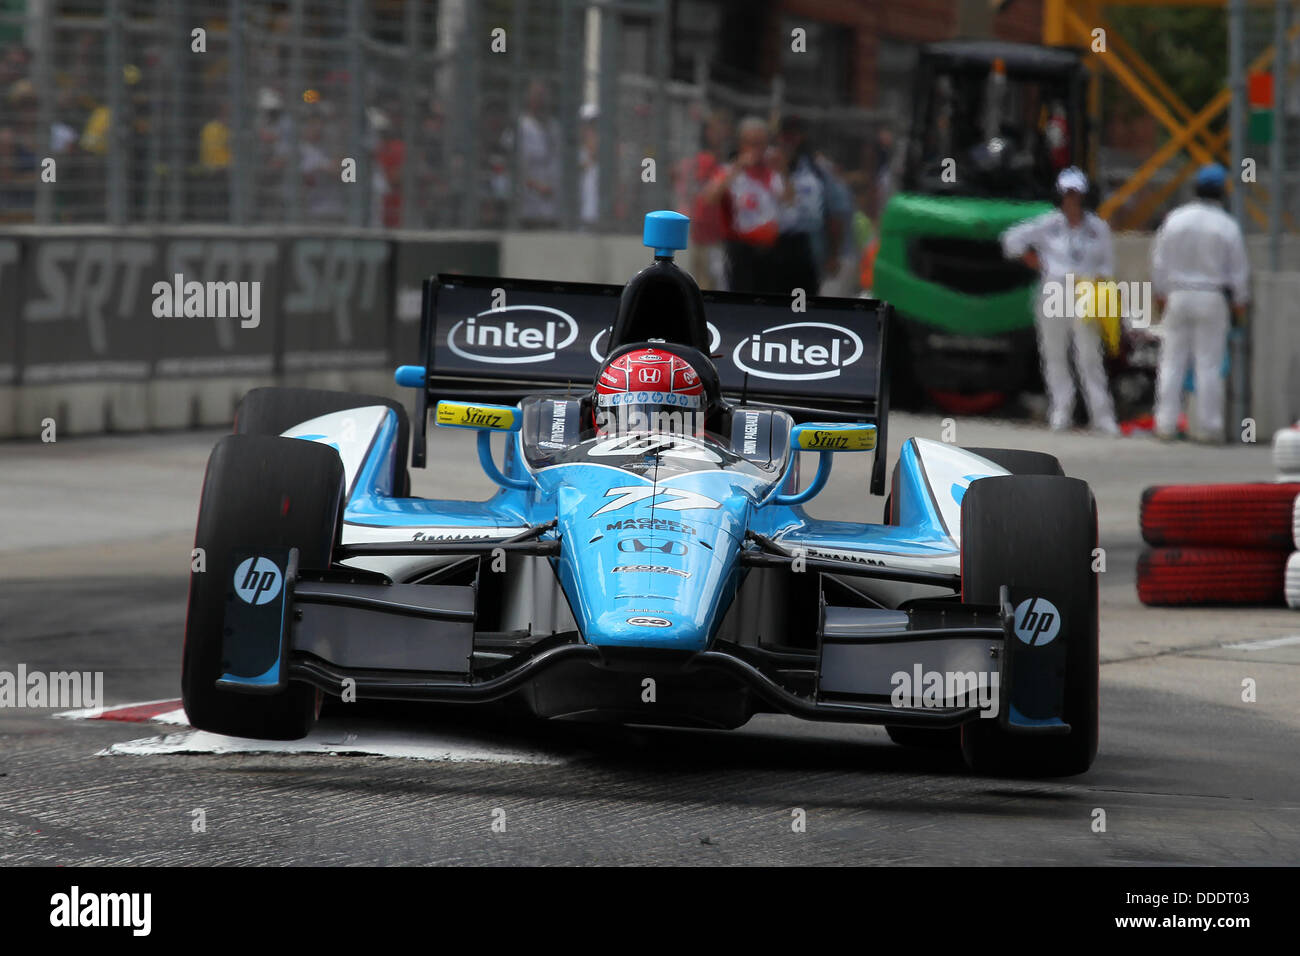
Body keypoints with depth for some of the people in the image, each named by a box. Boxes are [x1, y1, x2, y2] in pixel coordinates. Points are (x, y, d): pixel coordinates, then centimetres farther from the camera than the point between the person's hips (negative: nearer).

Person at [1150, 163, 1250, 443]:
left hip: (1178, 296, 2)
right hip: (1212, 299, -2)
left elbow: (1159, 261, 5)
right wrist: (1240, 302, 11)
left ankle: (1166, 423, 4)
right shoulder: (1227, 226, -7)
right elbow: (1238, 269, -2)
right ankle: (1208, 426, 1)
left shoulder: (1175, 219, -1)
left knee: (1172, 360, 6)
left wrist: (1160, 294, 16)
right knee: (1209, 363, 1)